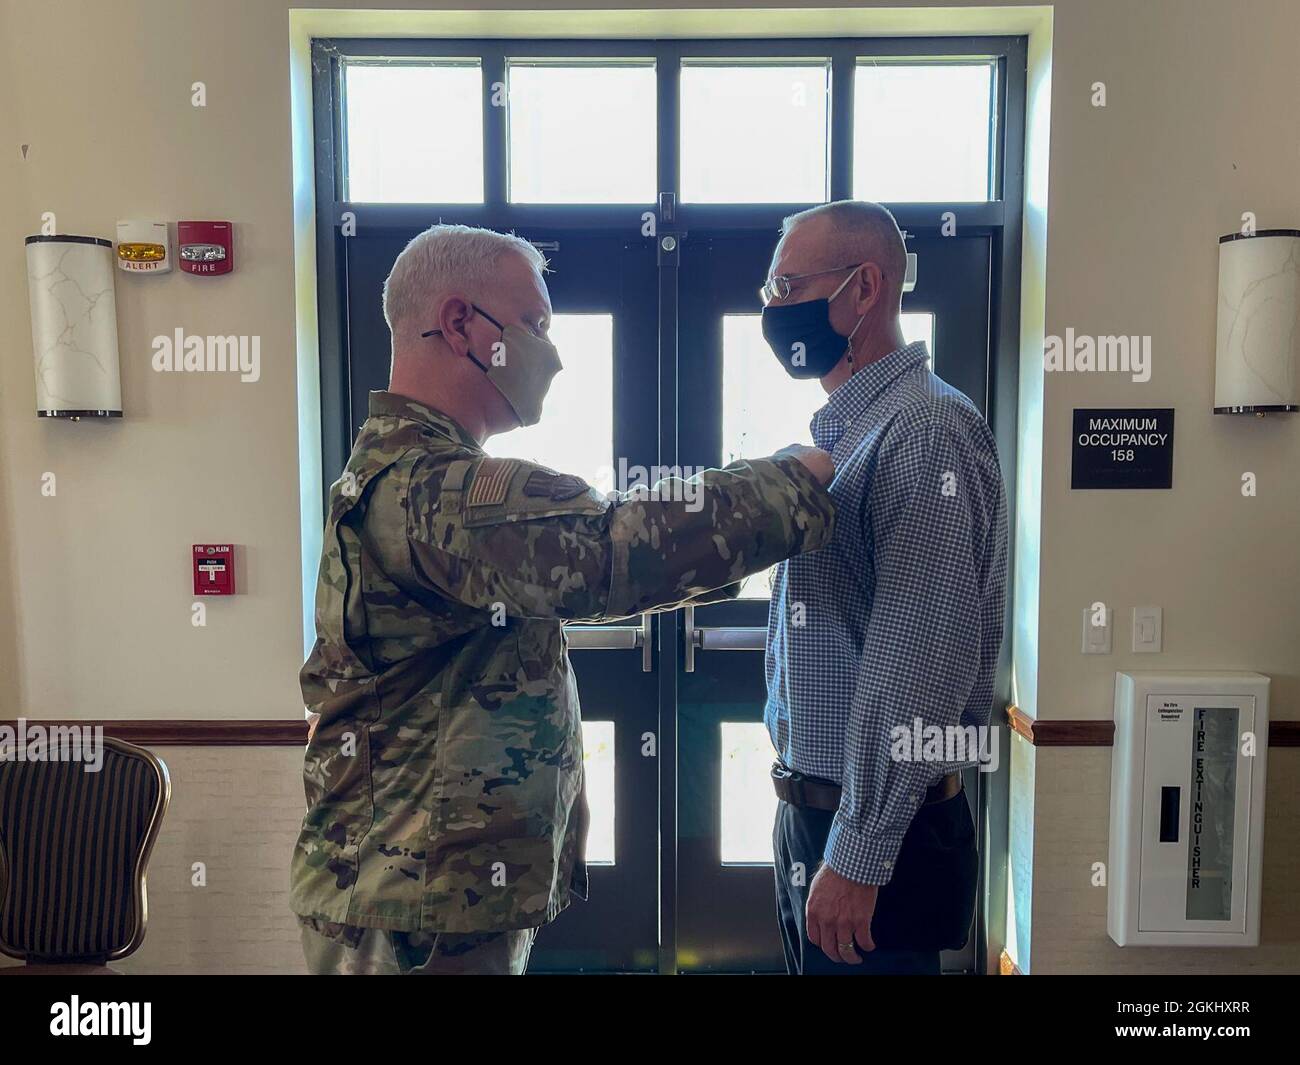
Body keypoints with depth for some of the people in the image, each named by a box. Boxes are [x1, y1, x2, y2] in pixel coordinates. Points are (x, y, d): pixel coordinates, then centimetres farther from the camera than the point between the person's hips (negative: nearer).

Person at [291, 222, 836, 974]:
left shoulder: (402, 471, 11)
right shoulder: (427, 487, -24)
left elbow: (580, 569, 13)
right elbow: (620, 550, -34)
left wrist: (729, 547, 6)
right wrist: (800, 479, -20)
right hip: (425, 911, -10)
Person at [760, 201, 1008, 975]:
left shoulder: (927, 432, -19)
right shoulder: (837, 432, 11)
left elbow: (923, 664, -24)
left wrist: (858, 858, -21)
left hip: (878, 833, -9)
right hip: (811, 810, 9)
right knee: (812, 963, 22)